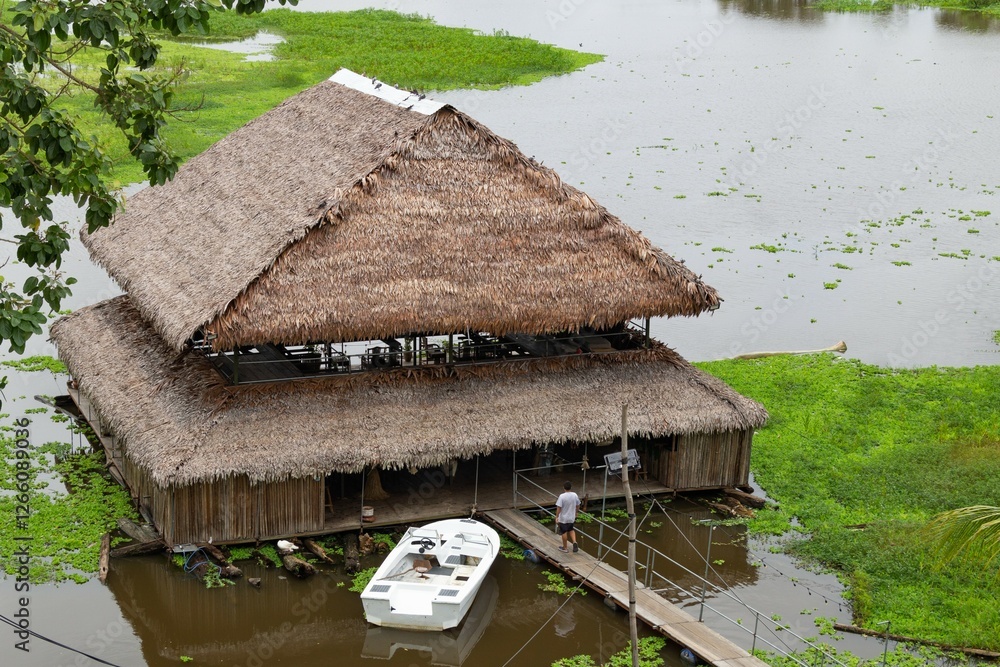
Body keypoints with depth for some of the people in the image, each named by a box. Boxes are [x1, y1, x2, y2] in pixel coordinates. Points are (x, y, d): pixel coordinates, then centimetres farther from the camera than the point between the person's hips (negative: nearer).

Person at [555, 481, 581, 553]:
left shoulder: (562, 496, -23)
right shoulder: (575, 495, -8)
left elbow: (559, 508, -22)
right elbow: (578, 505, 5)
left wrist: (556, 517, -13)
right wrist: (575, 513, 23)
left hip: (563, 518, -4)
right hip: (572, 517, 4)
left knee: (564, 532, 11)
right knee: (571, 530, 26)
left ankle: (565, 547, 25)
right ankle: (574, 542, 6)